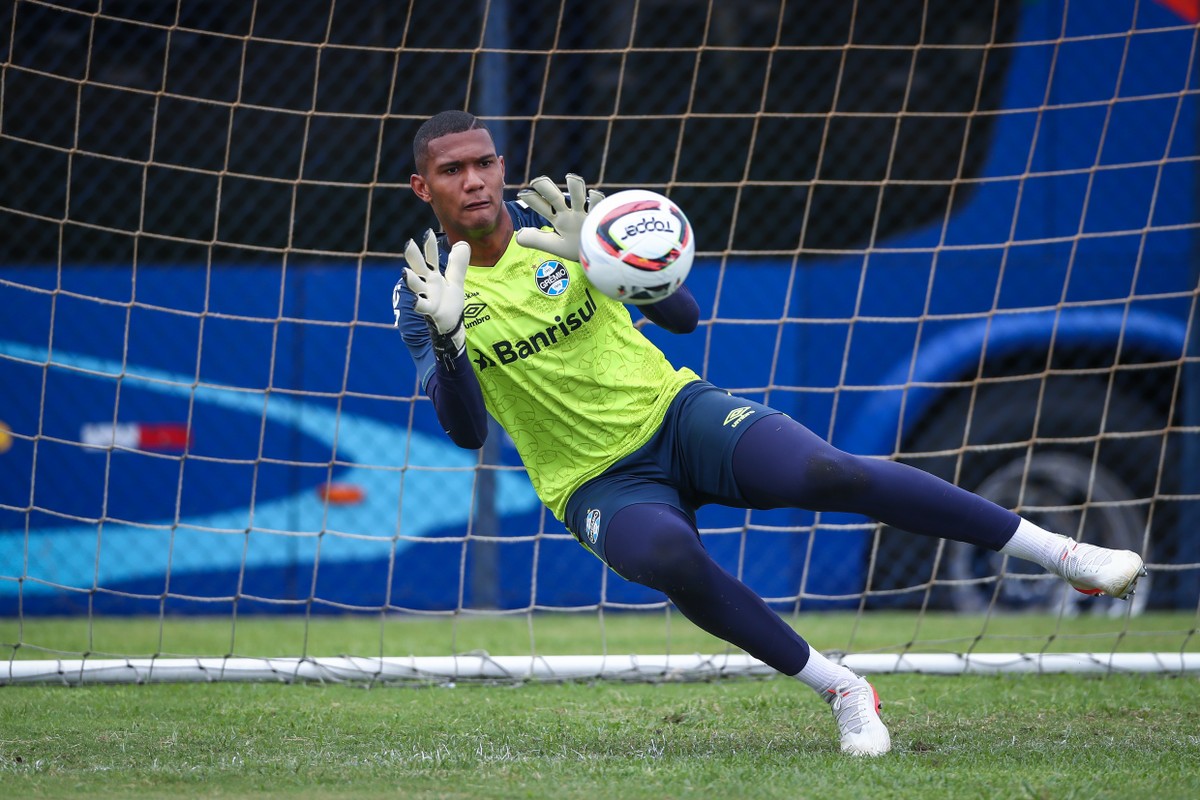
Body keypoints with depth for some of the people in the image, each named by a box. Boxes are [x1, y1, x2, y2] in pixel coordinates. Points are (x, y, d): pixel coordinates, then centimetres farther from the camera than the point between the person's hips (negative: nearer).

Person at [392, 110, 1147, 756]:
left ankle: (1064, 553, -19)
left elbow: (686, 316, -6)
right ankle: (841, 690, -20)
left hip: (674, 410, 1)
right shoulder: (421, 293, -4)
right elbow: (467, 430, -13)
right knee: (669, 557, -36)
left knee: (830, 473, -26)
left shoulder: (558, 214, -3)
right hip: (599, 483, -1)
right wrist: (447, 336, -31)